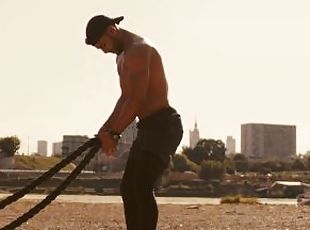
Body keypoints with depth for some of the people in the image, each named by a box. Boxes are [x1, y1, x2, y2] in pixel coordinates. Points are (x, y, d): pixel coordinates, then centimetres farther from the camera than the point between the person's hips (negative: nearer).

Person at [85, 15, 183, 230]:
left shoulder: (139, 50, -15)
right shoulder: (123, 57, 19)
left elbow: (137, 99, -22)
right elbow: (126, 98, 25)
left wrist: (114, 133, -18)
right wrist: (107, 128, 16)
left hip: (164, 125, -11)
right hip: (148, 127, 11)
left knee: (142, 187, -23)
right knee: (128, 188, 13)